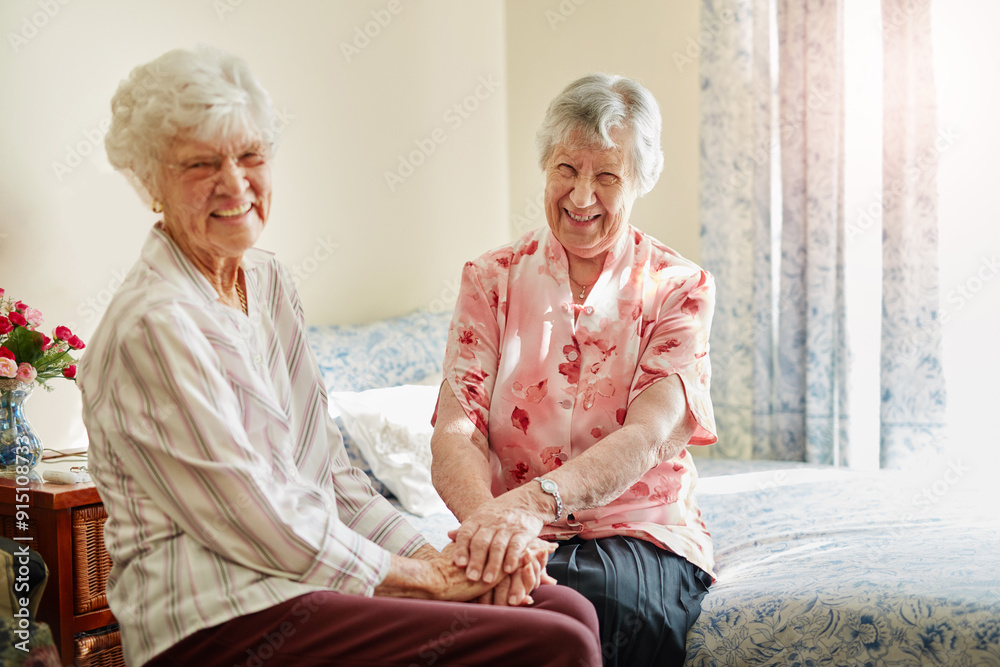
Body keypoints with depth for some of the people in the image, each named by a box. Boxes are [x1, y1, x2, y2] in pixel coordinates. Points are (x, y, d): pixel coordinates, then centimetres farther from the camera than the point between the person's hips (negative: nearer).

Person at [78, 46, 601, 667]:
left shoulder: (268, 279, 12)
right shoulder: (153, 324, -16)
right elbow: (256, 523, -15)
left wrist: (428, 553, 2)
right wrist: (422, 574, -7)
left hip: (311, 571, 8)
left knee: (570, 609, -5)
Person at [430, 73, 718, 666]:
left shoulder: (681, 289, 2)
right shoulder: (491, 279, 7)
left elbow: (646, 437, -15)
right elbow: (455, 432, -6)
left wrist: (532, 501, -34)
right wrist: (486, 516, -30)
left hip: (643, 535, 0)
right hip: (518, 543, 1)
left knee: (593, 596, -35)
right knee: (483, 596, -34)